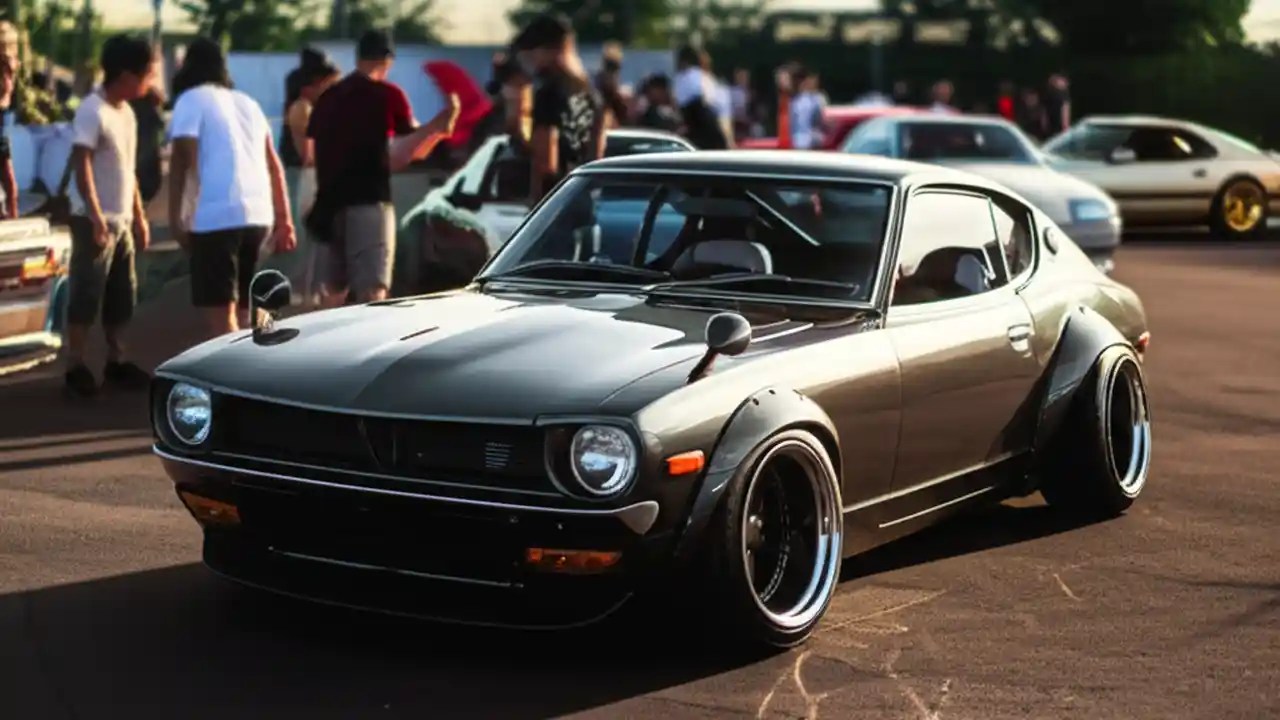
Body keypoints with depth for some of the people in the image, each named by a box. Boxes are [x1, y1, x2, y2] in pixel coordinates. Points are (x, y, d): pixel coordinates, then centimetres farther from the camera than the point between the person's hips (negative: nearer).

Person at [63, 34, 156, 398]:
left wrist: (139, 217, 18)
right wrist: (96, 218, -23)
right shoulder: (92, 110, -14)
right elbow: (81, 164, -19)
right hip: (95, 221, -8)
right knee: (86, 295, -4)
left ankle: (116, 362, 21)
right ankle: (76, 367, 3)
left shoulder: (126, 112, 12)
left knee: (121, 296, 12)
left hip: (122, 221, 8)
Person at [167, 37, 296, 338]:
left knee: (219, 311, -6)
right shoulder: (247, 102, 23)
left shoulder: (191, 100, 3)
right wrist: (284, 220, 23)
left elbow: (182, 160, -8)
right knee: (240, 309, 18)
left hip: (217, 215, -7)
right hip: (259, 214, 7)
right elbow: (274, 165, 22)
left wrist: (174, 217, -9)